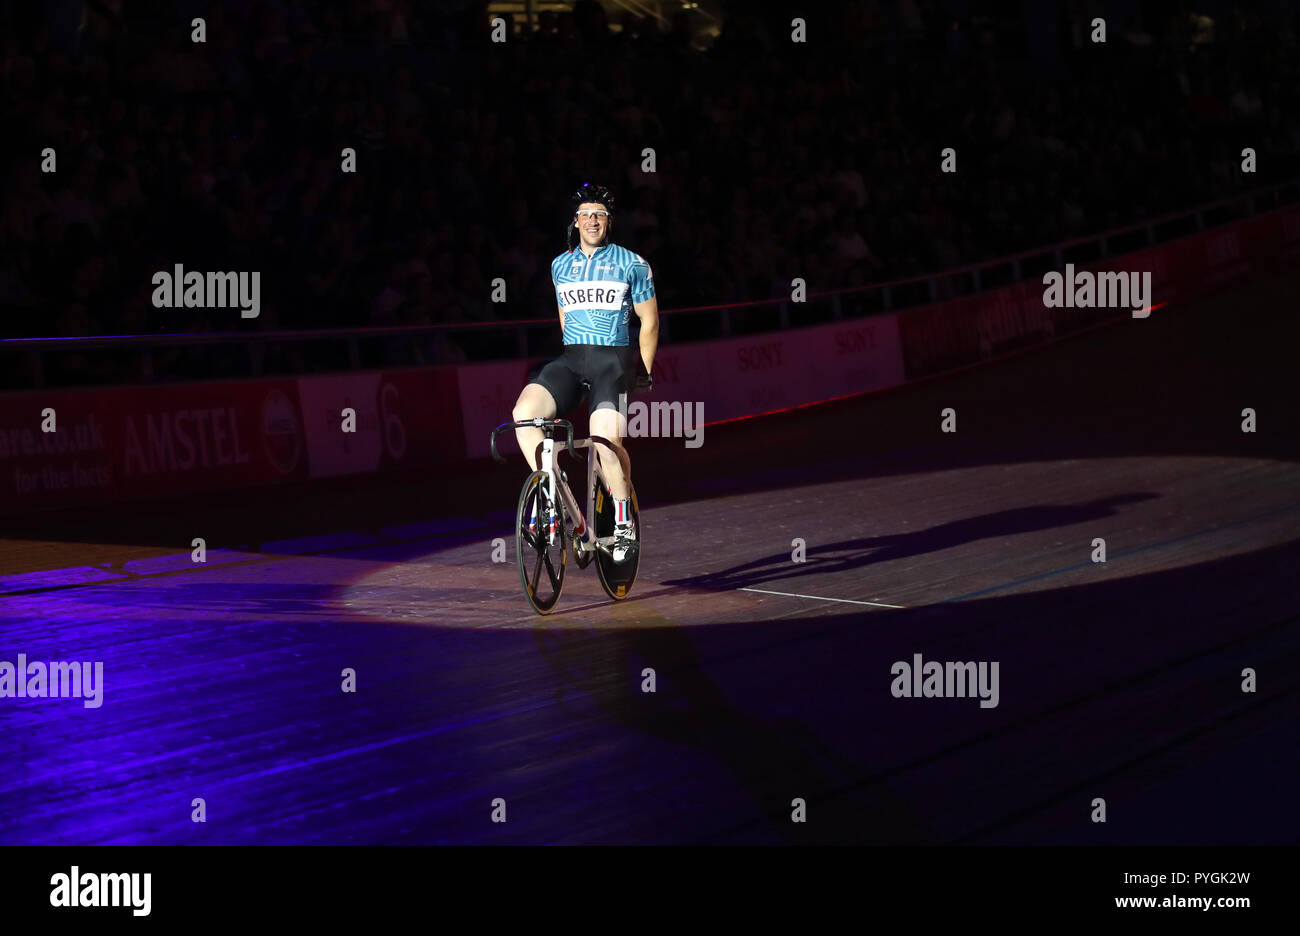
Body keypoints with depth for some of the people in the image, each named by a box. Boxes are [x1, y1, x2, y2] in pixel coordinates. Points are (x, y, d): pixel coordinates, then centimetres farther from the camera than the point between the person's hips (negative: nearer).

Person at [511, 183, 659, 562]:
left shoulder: (631, 264, 3)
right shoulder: (561, 265, 14)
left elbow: (649, 322, 7)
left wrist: (644, 375, 3)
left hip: (614, 360, -4)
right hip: (570, 359, 4)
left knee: (605, 436, -26)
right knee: (525, 411, -24)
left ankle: (624, 519, -4)